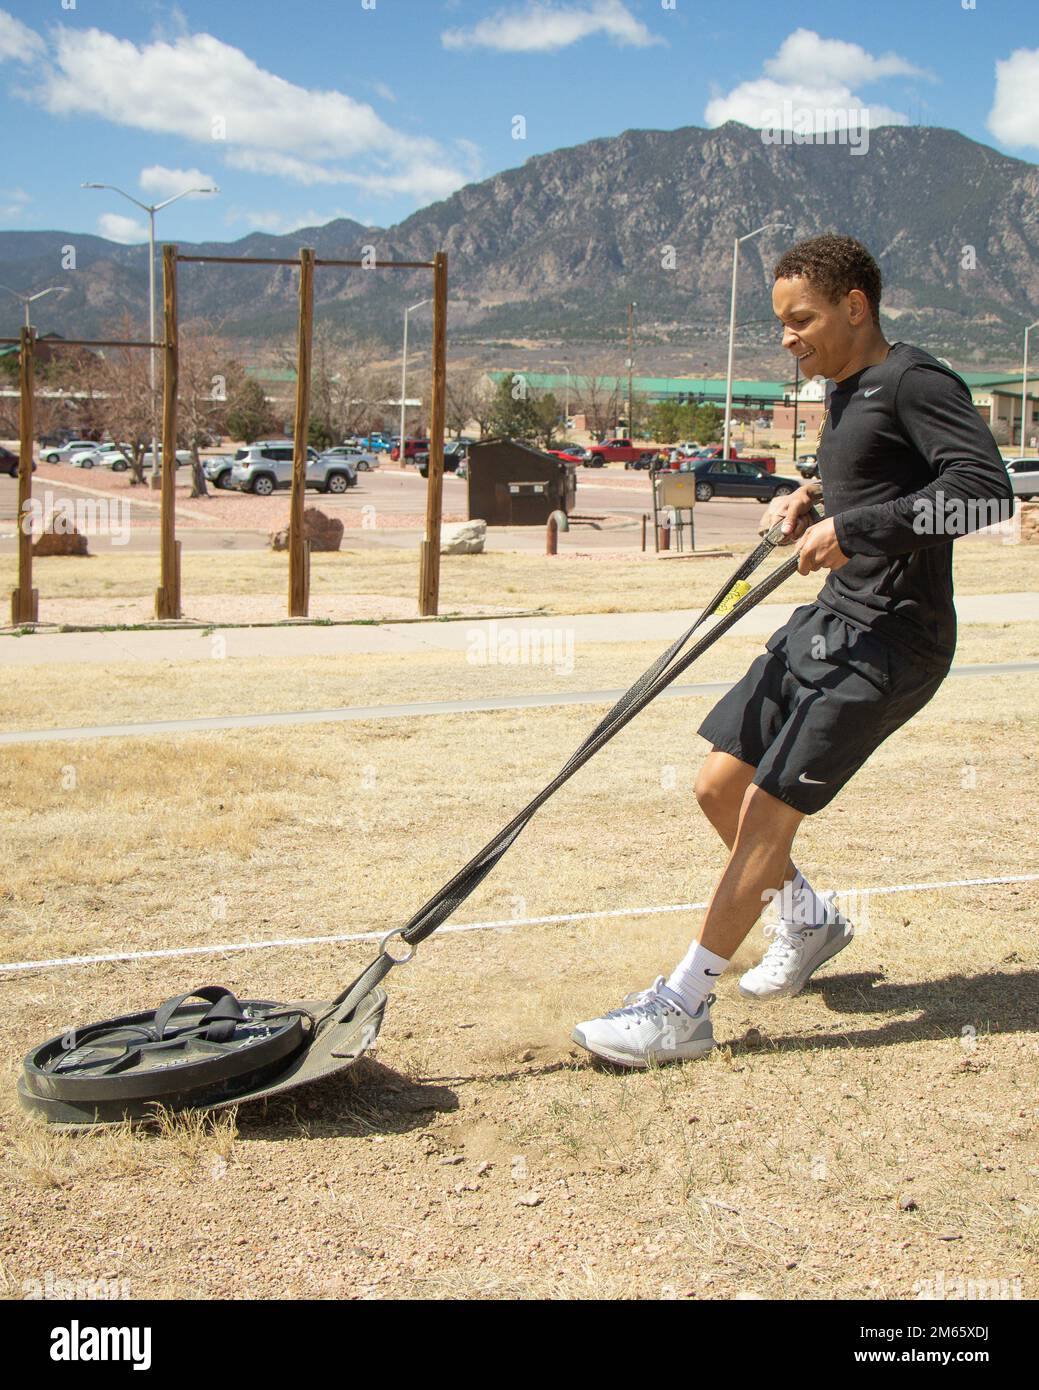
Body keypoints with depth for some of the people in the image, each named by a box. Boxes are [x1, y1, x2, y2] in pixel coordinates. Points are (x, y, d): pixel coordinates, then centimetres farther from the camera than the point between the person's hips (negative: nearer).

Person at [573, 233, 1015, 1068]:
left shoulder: (915, 381, -12)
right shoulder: (849, 391, 16)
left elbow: (988, 489, -25)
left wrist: (855, 527, -27)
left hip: (889, 639, -10)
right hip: (829, 621, 10)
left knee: (769, 808, -12)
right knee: (720, 787, 9)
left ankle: (682, 1009, -5)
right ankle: (810, 919, 32)